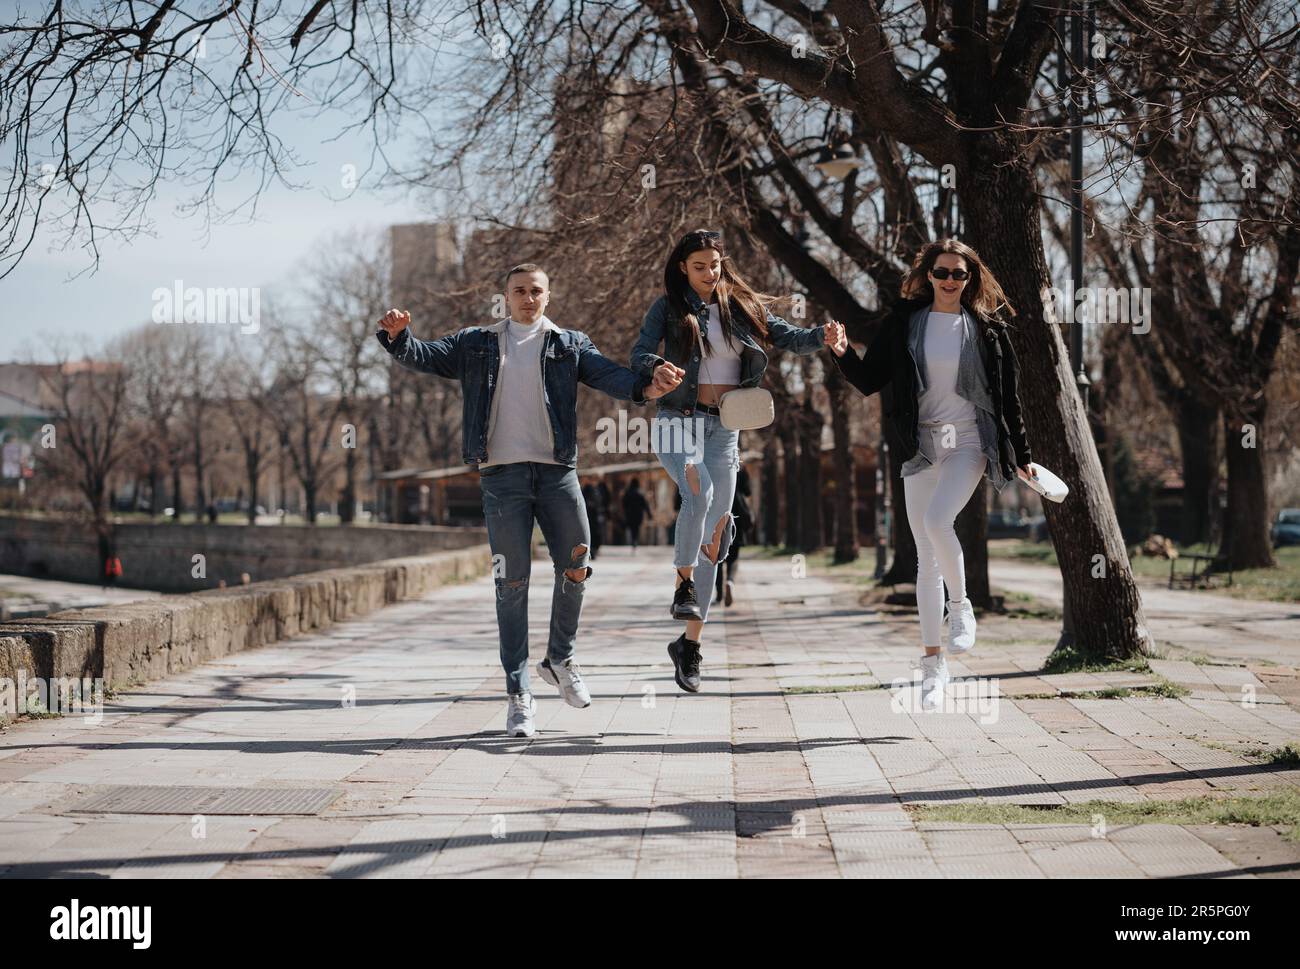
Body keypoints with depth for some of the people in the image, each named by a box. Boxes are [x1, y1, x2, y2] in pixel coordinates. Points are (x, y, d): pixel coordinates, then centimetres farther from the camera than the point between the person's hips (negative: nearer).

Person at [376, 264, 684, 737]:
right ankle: (518, 694, 3)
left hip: (557, 471, 1)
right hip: (502, 475, -1)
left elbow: (608, 374, -2)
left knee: (575, 569, -1)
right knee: (512, 583, -2)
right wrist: (397, 336, -17)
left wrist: (645, 385, -24)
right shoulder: (476, 343, 15)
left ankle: (560, 659, 24)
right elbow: (425, 356, 6)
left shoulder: (570, 344, 13)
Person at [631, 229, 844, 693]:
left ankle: (690, 643, 11)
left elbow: (787, 337, 5)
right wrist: (657, 367, -32)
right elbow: (639, 354, -9)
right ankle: (684, 586, -16)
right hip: (678, 421, -3)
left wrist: (822, 336, -15)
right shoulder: (669, 307, 1)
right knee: (699, 490, -34)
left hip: (723, 427, 3)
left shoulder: (742, 307, 9)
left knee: (715, 532, 2)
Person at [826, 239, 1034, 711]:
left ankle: (960, 605, -3)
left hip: (969, 442, -2)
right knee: (926, 557, 3)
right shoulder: (904, 322, 4)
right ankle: (932, 662, 11)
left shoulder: (987, 327, 2)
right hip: (921, 444, 2)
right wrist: (843, 355, -16)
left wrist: (1021, 455, 8)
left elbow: (1008, 397, 7)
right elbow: (870, 380, 3)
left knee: (937, 519, -29)